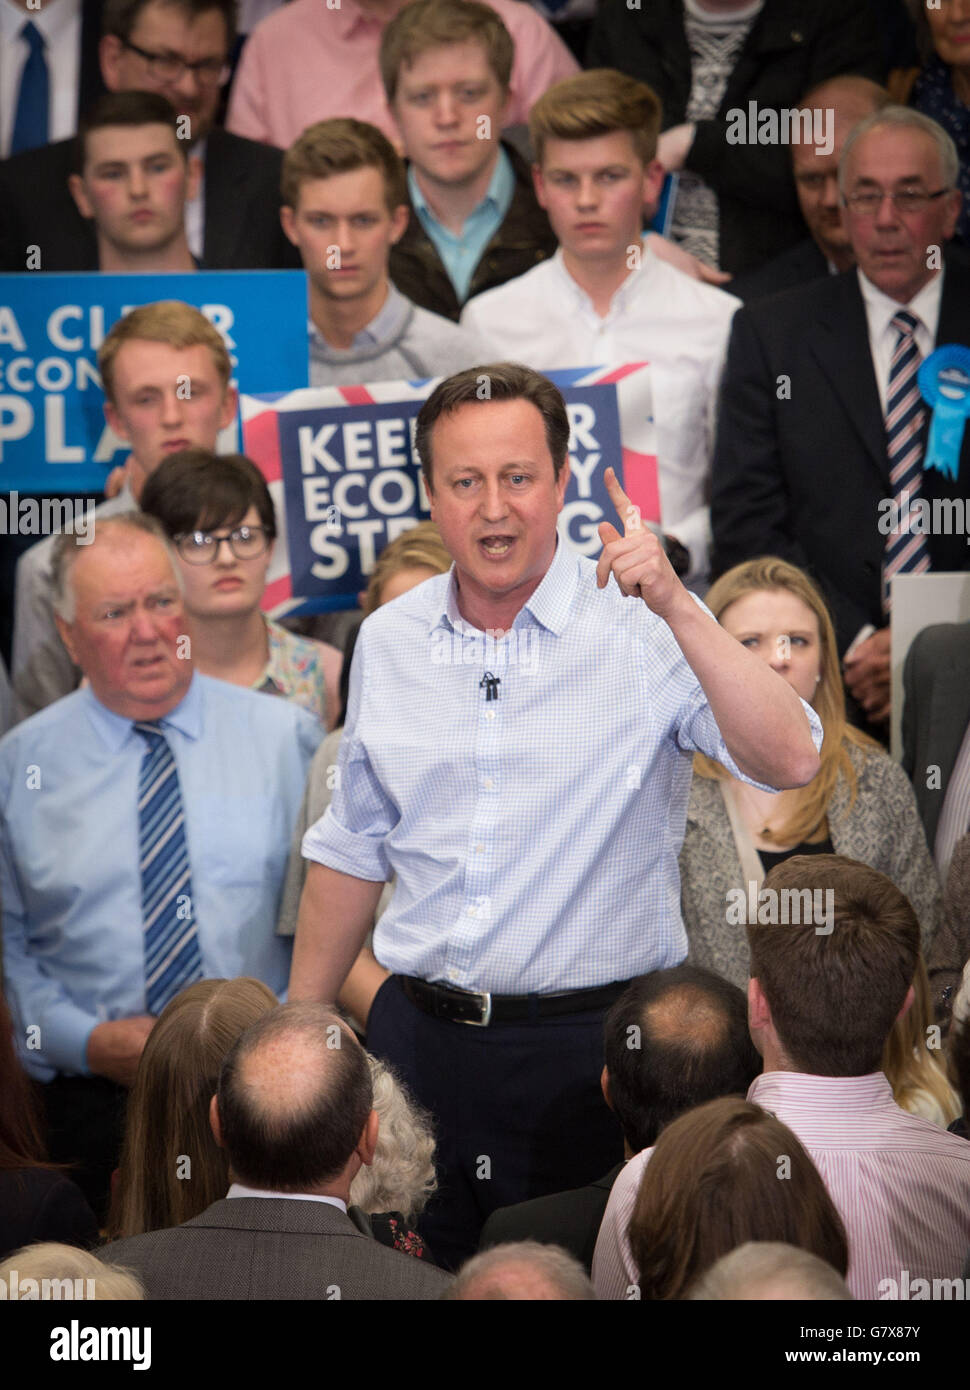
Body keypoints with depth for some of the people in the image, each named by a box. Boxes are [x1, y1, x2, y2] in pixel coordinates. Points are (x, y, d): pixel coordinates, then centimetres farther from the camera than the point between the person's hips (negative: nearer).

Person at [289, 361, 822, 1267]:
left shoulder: (641, 628, -7)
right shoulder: (388, 640, 8)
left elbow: (789, 762, -22)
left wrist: (677, 609, -29)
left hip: (587, 1046, -4)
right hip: (419, 1038, 4)